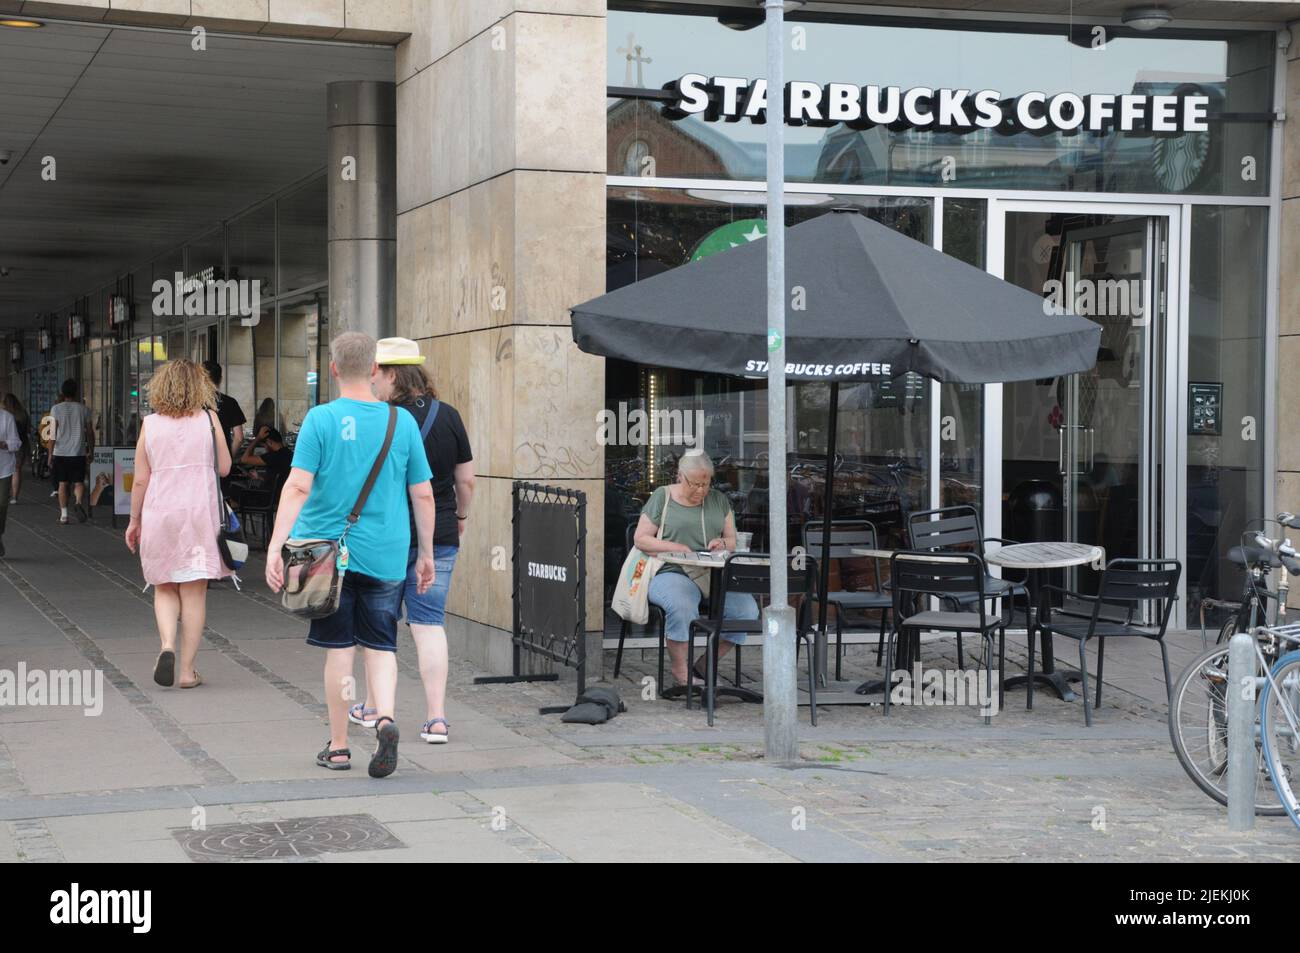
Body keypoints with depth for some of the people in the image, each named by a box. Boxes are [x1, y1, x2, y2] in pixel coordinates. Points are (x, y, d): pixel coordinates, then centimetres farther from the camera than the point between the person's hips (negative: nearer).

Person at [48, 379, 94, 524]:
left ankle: (64, 514, 7)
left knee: (63, 484, 8)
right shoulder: (84, 409, 4)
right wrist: (91, 451, 16)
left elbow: (53, 433, -4)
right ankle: (79, 502, -24)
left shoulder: (56, 409, -1)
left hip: (60, 452, 0)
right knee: (78, 482, 4)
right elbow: (90, 432, 5)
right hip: (78, 452, 0)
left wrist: (50, 454, 0)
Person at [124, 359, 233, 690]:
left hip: (159, 514, 1)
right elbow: (224, 467, 4)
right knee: (194, 592, 4)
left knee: (164, 588, 15)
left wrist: (134, 520, 13)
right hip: (199, 513, -1)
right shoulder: (208, 418, -1)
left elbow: (140, 479, 2)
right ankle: (187, 670, 5)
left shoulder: (150, 424, 2)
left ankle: (167, 645, -9)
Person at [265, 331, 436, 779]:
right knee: (381, 646, 11)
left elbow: (298, 487, -14)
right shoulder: (402, 422, 2)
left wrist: (276, 546, -16)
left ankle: (338, 746, 16)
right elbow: (423, 495, 5)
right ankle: (385, 718, -14)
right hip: (385, 556, 1)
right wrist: (426, 554, 14)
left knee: (339, 649, 8)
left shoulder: (320, 419, -6)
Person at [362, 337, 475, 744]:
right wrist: (461, 515, 22)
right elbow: (466, 479, 6)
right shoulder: (449, 416, 2)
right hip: (439, 536, 3)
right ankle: (437, 717, -4)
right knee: (430, 623, 4)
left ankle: (374, 707, 27)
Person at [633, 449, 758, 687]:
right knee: (682, 607, -39)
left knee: (747, 608, -23)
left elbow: (732, 541, 21)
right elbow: (640, 539, 2)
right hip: (671, 572, -4)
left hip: (714, 575, 4)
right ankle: (681, 674, -23)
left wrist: (723, 544, -4)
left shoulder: (719, 500, 19)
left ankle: (704, 665, -10)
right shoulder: (662, 498, 6)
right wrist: (676, 548, -12)